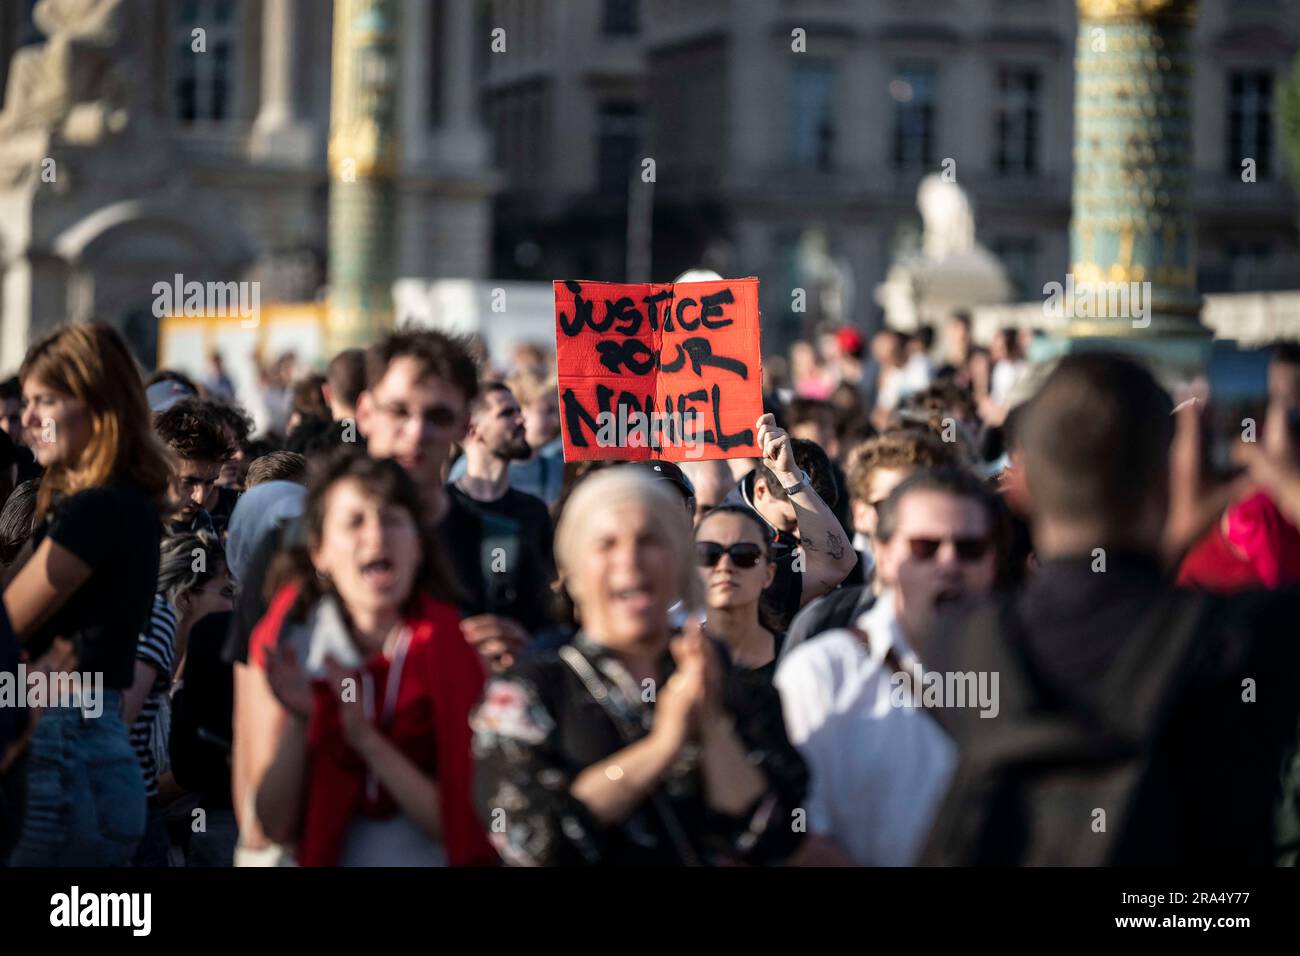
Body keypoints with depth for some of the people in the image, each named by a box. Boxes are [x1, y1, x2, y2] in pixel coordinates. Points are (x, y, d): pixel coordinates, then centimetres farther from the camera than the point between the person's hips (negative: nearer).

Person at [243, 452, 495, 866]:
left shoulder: (462, 646, -5)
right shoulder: (286, 643, 0)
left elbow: (464, 826, -9)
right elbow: (276, 826, -1)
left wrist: (367, 740, -17)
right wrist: (293, 718, -15)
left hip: (433, 858, -1)